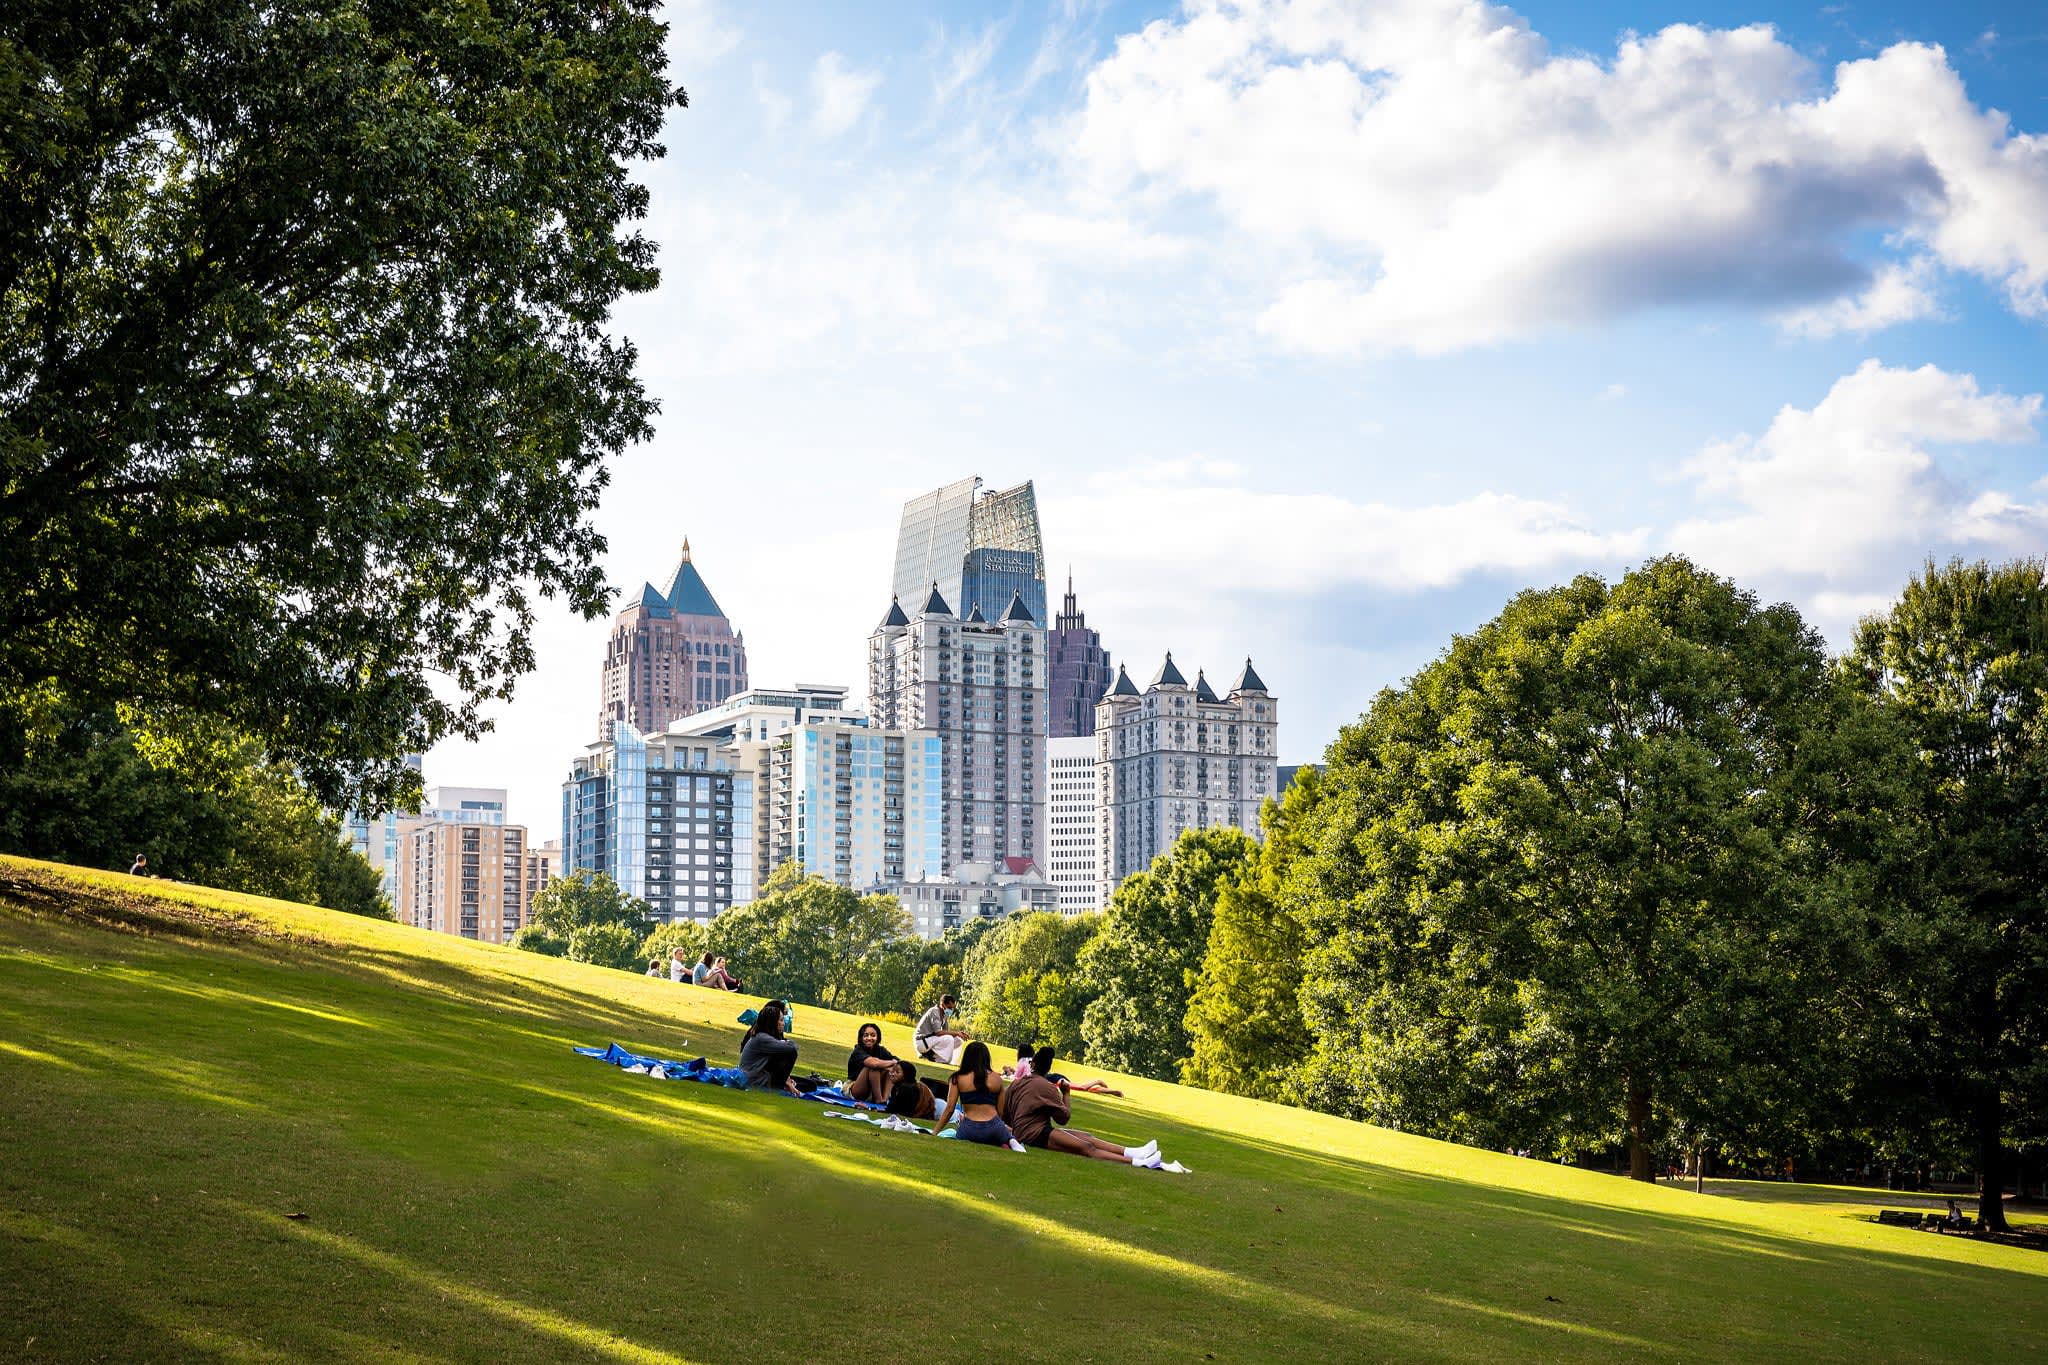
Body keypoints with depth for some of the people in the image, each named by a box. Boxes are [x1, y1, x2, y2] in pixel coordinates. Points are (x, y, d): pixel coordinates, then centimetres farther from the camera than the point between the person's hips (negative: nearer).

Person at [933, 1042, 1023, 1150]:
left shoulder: (958, 1079, 1)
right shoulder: (997, 1080, 6)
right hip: (994, 1128, 2)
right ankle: (1010, 1143, -6)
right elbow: (1000, 1111, 10)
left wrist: (935, 1132, 9)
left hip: (969, 1130, -2)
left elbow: (949, 1109, 0)